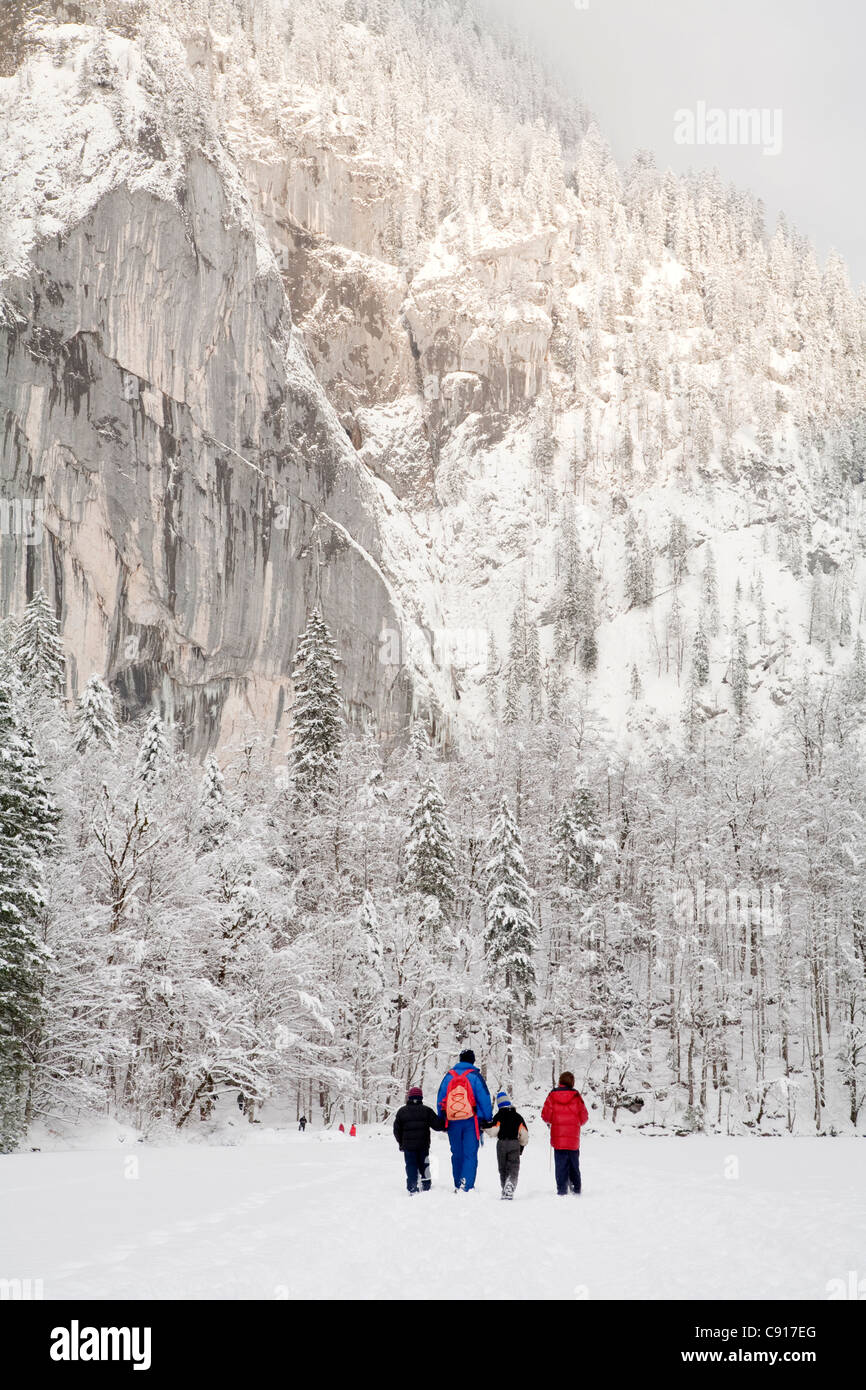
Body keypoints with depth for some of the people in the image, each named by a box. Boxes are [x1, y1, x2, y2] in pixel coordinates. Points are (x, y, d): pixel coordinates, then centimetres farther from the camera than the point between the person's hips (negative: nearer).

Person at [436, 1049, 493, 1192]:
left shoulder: (448, 1076, 8)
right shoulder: (475, 1076, -4)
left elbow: (440, 1100, 12)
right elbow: (484, 1099, -5)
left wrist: (442, 1121, 20)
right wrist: (488, 1119, 2)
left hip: (453, 1122, 4)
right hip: (471, 1121, -3)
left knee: (457, 1154, 14)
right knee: (470, 1154, -4)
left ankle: (458, 1185, 19)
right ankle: (466, 1186, -17)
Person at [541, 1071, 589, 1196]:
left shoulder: (552, 1095, -3)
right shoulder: (576, 1096, -3)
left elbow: (545, 1115, 0)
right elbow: (584, 1117, 2)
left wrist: (551, 1121, 22)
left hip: (557, 1138, 0)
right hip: (573, 1138, 0)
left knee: (560, 1164, 3)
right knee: (574, 1164, 15)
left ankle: (562, 1190, -3)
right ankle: (576, 1189, 19)